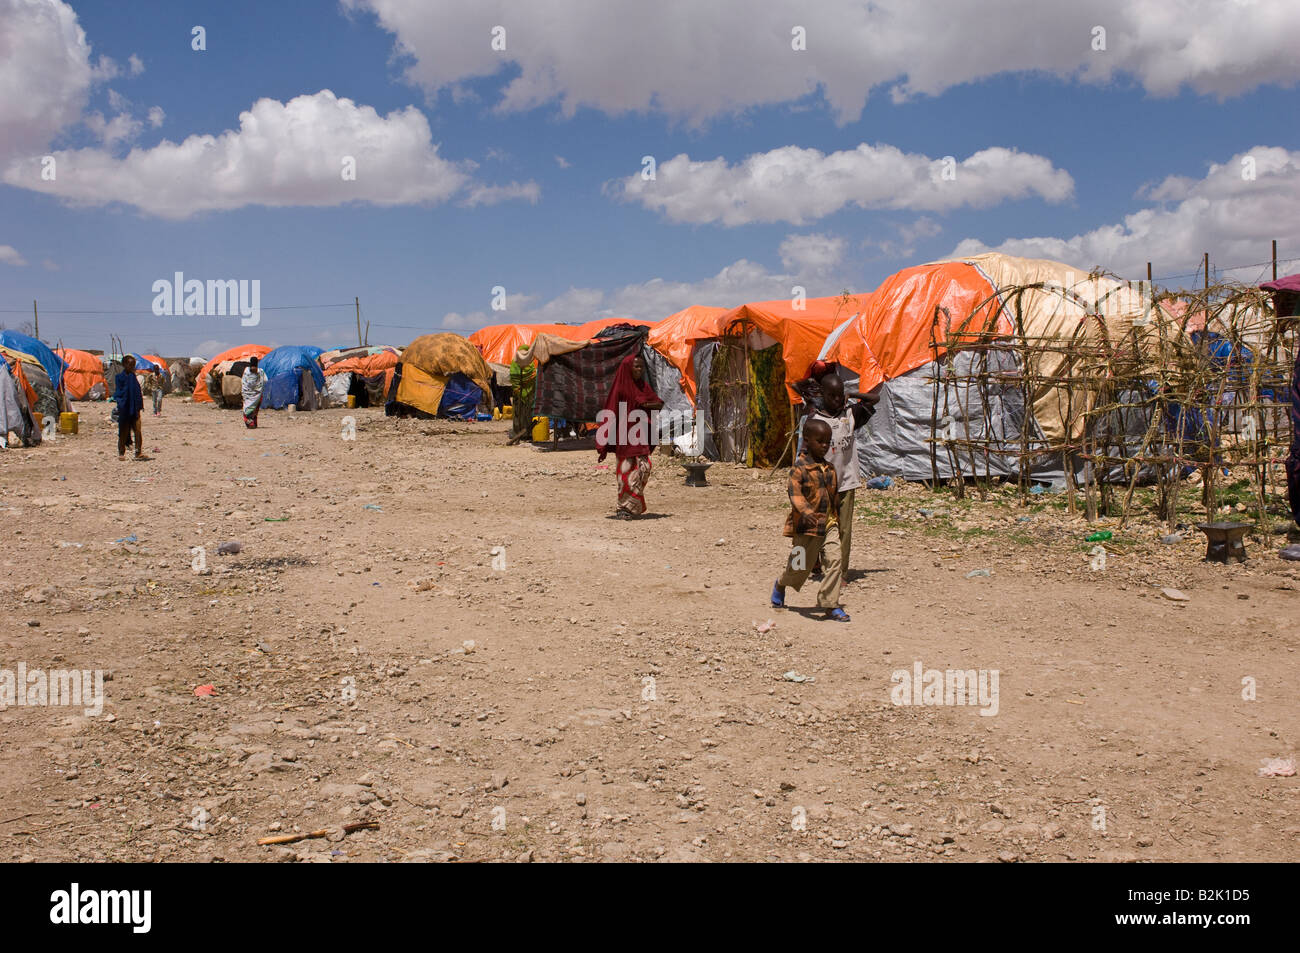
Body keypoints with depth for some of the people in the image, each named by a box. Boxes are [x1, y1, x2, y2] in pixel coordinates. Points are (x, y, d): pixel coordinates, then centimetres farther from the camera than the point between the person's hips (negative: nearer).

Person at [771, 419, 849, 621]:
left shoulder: (830, 468, 8)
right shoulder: (799, 468, -14)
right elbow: (795, 495, -24)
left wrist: (836, 517, 21)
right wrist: (808, 514, -39)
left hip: (828, 524, 5)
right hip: (805, 527, -5)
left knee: (834, 559, -12)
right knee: (800, 566, 9)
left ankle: (830, 604, -6)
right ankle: (780, 585, 41)